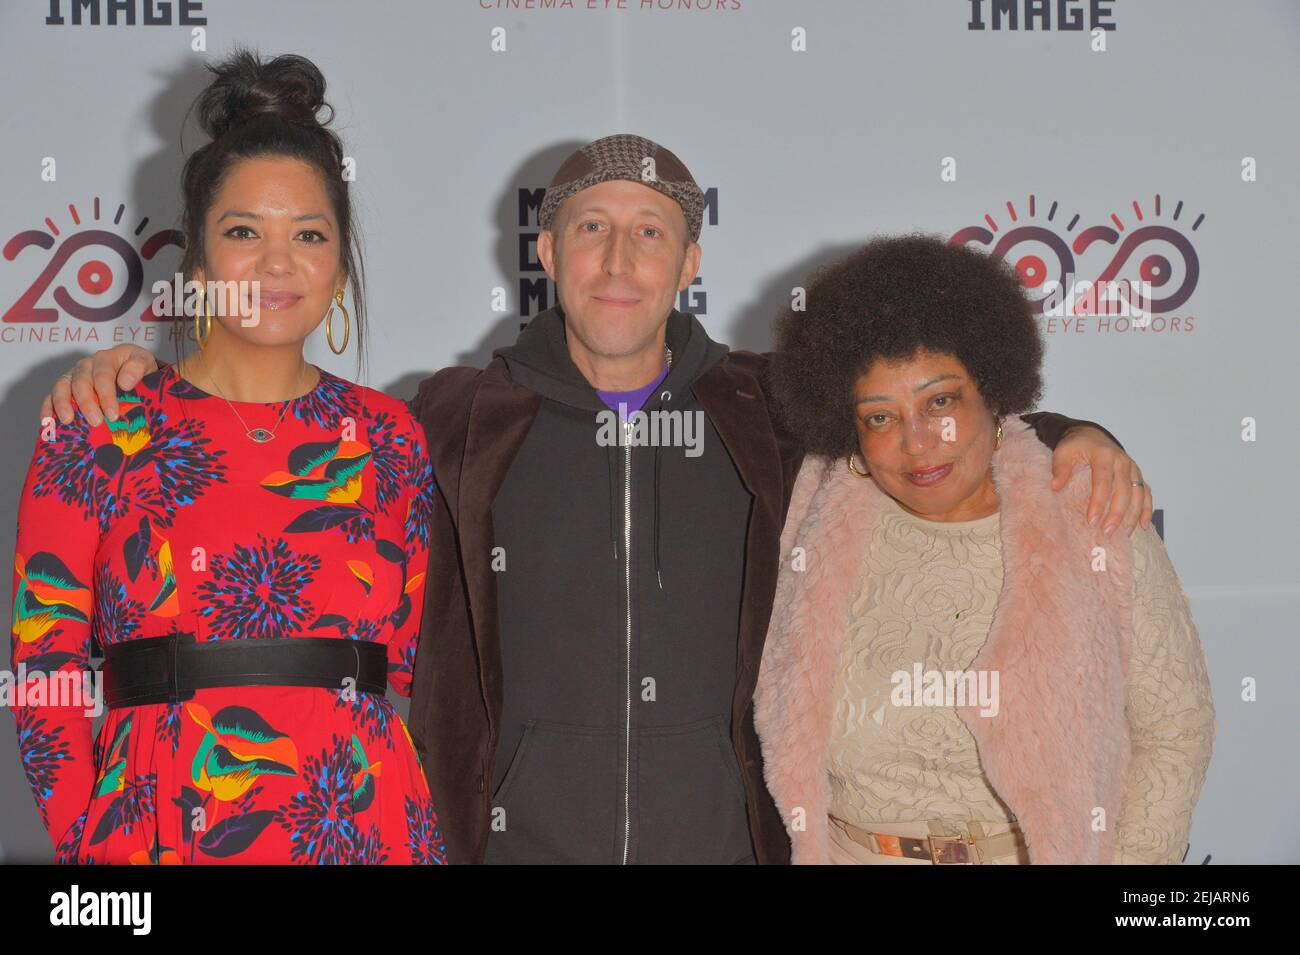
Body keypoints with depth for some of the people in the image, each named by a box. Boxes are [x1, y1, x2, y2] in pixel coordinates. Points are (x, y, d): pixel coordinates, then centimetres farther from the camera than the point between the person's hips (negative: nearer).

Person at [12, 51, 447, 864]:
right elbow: (44, 661, -1)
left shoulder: (390, 440, 4)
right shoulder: (99, 427, -1)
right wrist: (85, 836, -8)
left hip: (364, 826, 2)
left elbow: (409, 664, 8)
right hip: (159, 826, -1)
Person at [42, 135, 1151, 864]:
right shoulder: (463, 420, 0)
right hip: (521, 838, -1)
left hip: (721, 837, 1)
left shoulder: (765, 412, 3)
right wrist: (144, 381, 0)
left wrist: (1075, 440, -1)